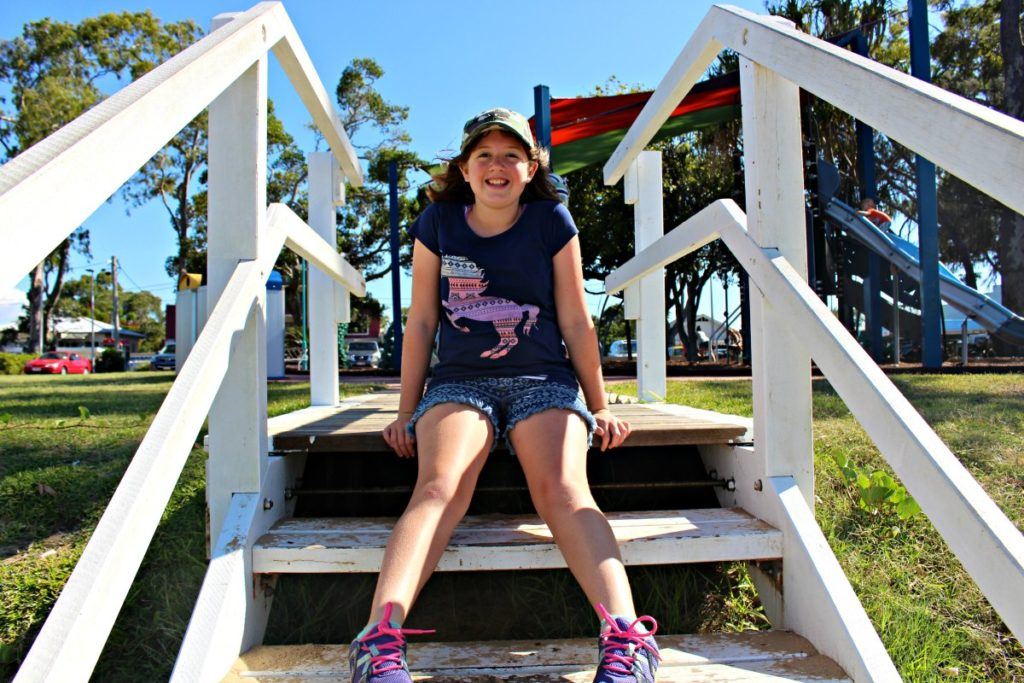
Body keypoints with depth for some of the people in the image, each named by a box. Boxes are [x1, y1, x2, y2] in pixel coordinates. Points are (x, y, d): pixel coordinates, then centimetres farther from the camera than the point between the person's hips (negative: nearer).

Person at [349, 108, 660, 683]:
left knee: (563, 489, -28)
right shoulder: (438, 223, 8)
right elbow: (421, 322, 11)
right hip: (459, 379, 1)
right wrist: (407, 412, 10)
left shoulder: (552, 221, 5)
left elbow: (576, 321, 8)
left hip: (543, 378, 0)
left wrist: (600, 407, 9)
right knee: (438, 489, -28)